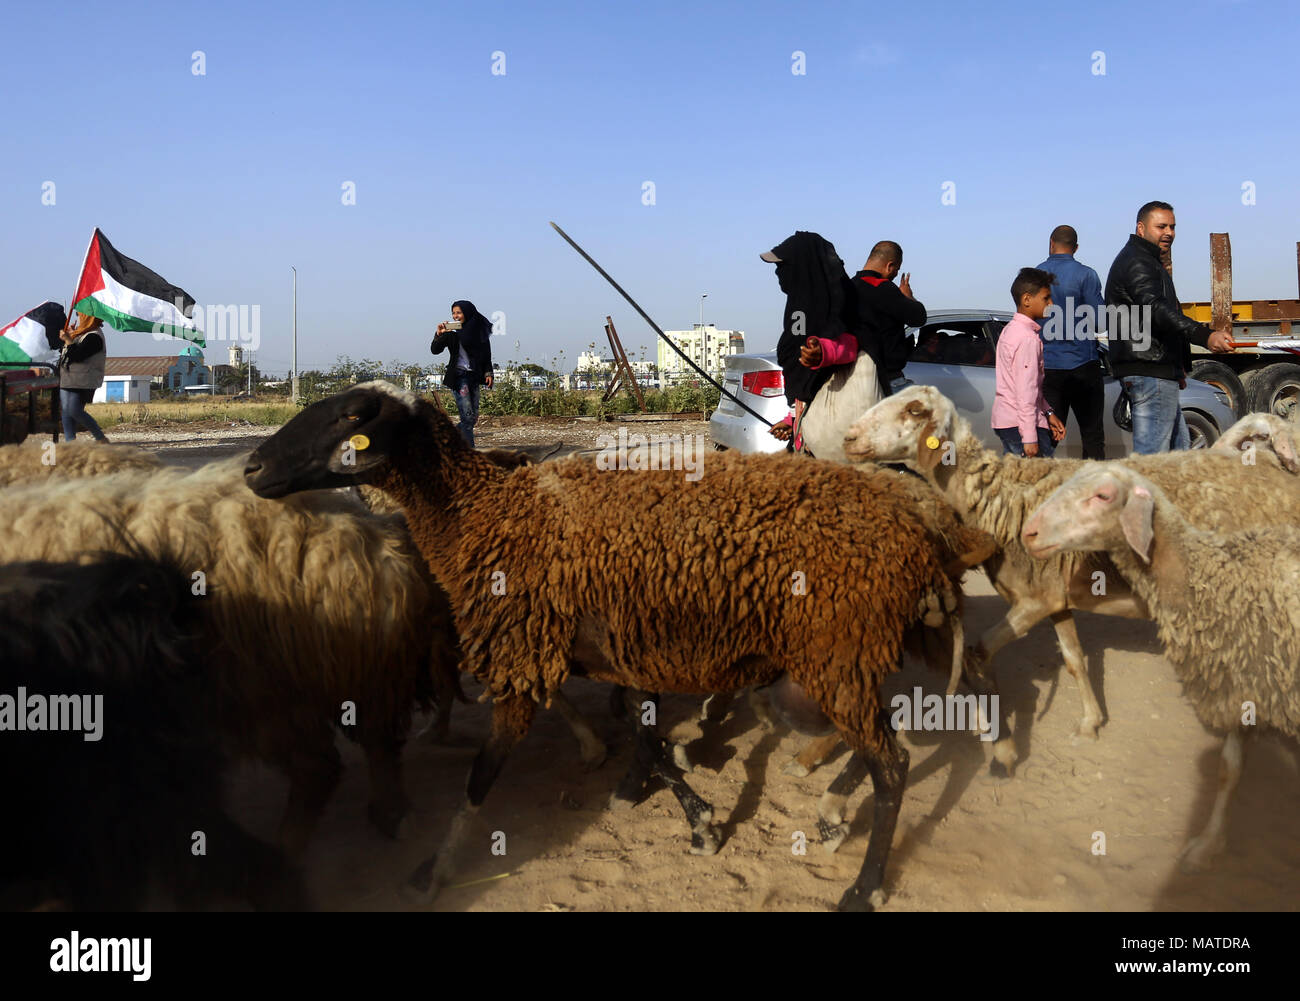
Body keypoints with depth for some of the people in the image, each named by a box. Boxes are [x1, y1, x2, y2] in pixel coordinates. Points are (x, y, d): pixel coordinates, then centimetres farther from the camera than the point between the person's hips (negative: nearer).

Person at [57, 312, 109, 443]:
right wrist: (71, 335, 15)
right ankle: (69, 441, 9)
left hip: (80, 383, -10)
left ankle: (101, 438, -2)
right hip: (67, 380, 10)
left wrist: (68, 340, -15)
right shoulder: (82, 333, 17)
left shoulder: (94, 337, -15)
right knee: (66, 411, 6)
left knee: (75, 412, -12)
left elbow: (78, 355, -23)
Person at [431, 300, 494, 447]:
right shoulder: (451, 332, 0)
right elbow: (435, 350, -4)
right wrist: (439, 335, -18)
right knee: (468, 417, -11)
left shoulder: (479, 330, 8)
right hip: (459, 376, -4)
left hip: (474, 376, 5)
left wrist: (488, 373, 3)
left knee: (473, 417, 4)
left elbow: (486, 355, 13)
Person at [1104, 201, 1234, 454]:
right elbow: (1158, 309, -30)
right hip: (1150, 374, -12)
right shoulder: (1137, 263, -12)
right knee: (1151, 456, -13)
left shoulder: (1146, 262, 24)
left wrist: (1176, 368, 29)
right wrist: (1205, 336, -43)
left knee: (1179, 447, 16)